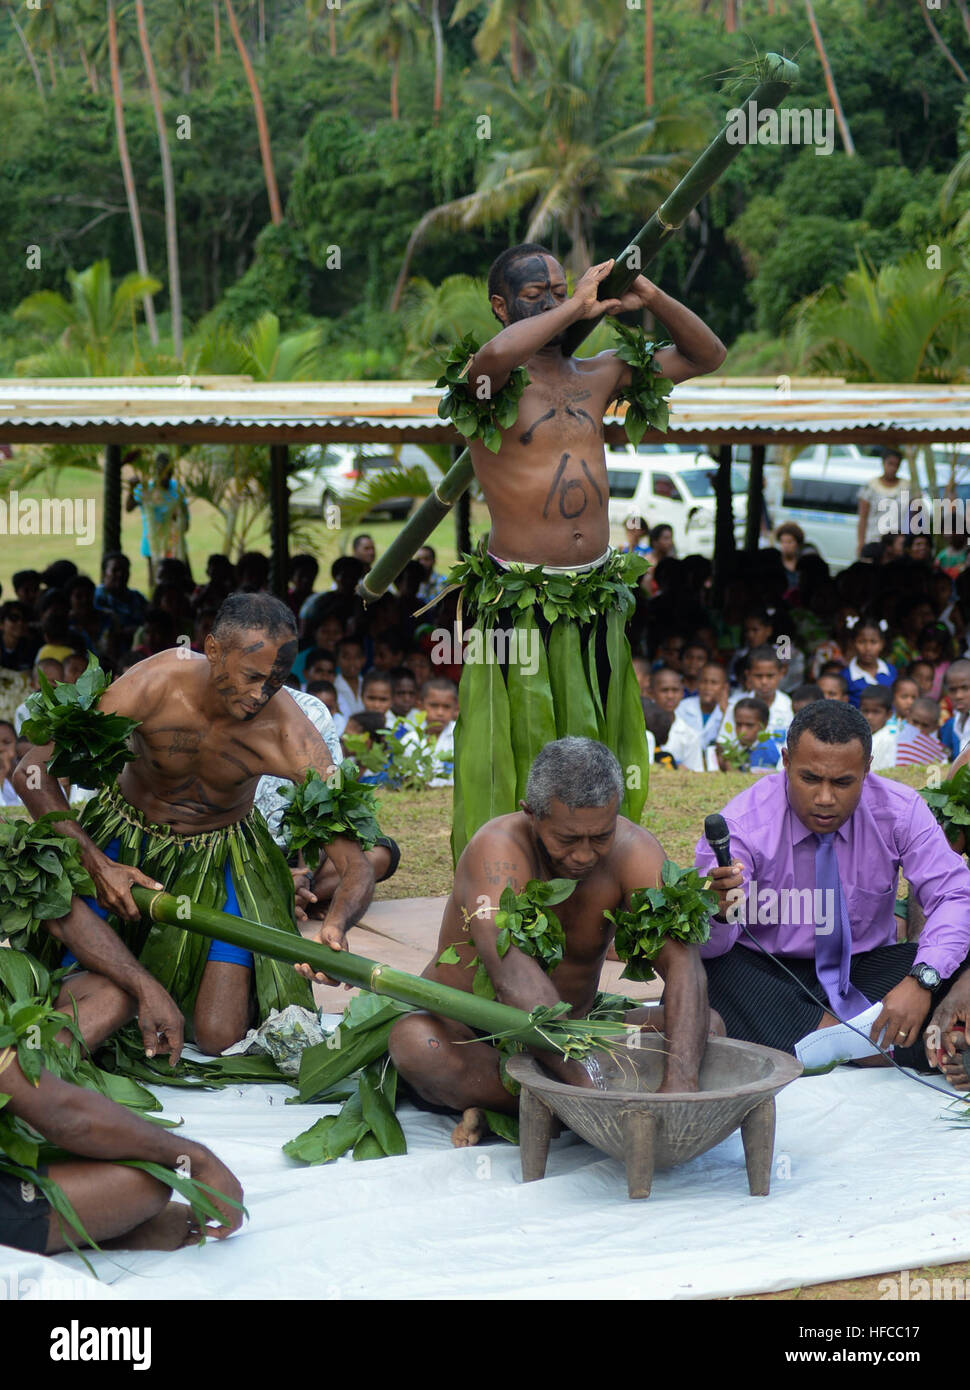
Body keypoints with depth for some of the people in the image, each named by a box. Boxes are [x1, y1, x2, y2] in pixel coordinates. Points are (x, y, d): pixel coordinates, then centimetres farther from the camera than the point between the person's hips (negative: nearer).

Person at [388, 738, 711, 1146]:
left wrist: (679, 1083, -44)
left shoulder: (633, 850, -15)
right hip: (468, 1038, -5)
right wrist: (584, 1082, -50)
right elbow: (510, 970, -41)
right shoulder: (498, 848, -27)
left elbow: (682, 959, -27)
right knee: (413, 1041, -37)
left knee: (706, 1025, -15)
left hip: (568, 1035, 5)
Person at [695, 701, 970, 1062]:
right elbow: (707, 946, -24)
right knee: (704, 970, -35)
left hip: (866, 971, 2)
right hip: (764, 974, -1)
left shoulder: (899, 811, -9)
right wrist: (719, 912, -50)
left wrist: (922, 979, -34)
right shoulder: (743, 824, -17)